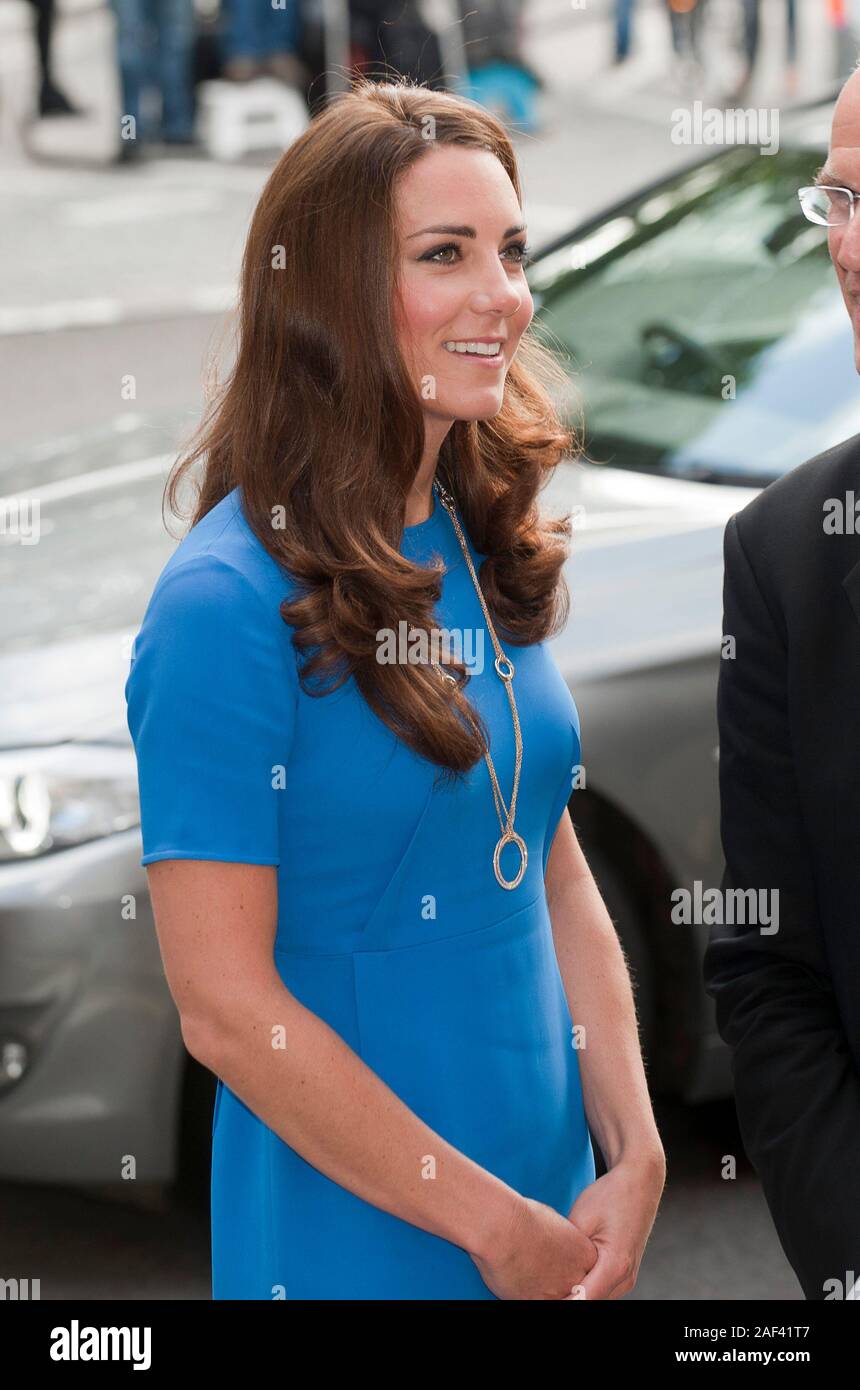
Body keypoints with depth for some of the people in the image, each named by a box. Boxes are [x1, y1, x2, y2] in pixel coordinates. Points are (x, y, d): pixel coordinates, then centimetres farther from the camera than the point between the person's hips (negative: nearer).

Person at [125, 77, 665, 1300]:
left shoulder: (490, 549, 2)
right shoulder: (230, 602, -18)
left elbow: (557, 881, 7)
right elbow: (226, 1007, -19)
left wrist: (635, 1159, -4)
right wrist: (495, 1228, -14)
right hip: (359, 1240, -6)